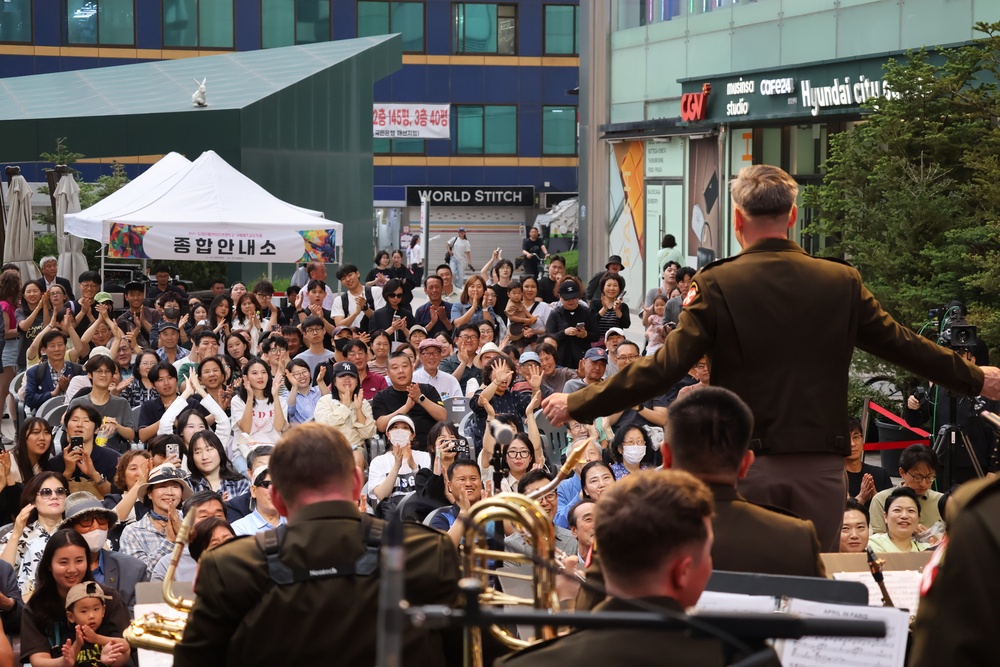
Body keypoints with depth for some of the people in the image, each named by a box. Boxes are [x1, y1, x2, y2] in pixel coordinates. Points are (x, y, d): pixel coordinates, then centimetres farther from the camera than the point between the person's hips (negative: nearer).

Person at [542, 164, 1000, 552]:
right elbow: (902, 345, 12)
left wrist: (579, 405, -3)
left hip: (744, 467, -2)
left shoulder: (717, 285, -8)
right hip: (820, 469, 2)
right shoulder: (842, 282, 2)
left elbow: (666, 366, -11)